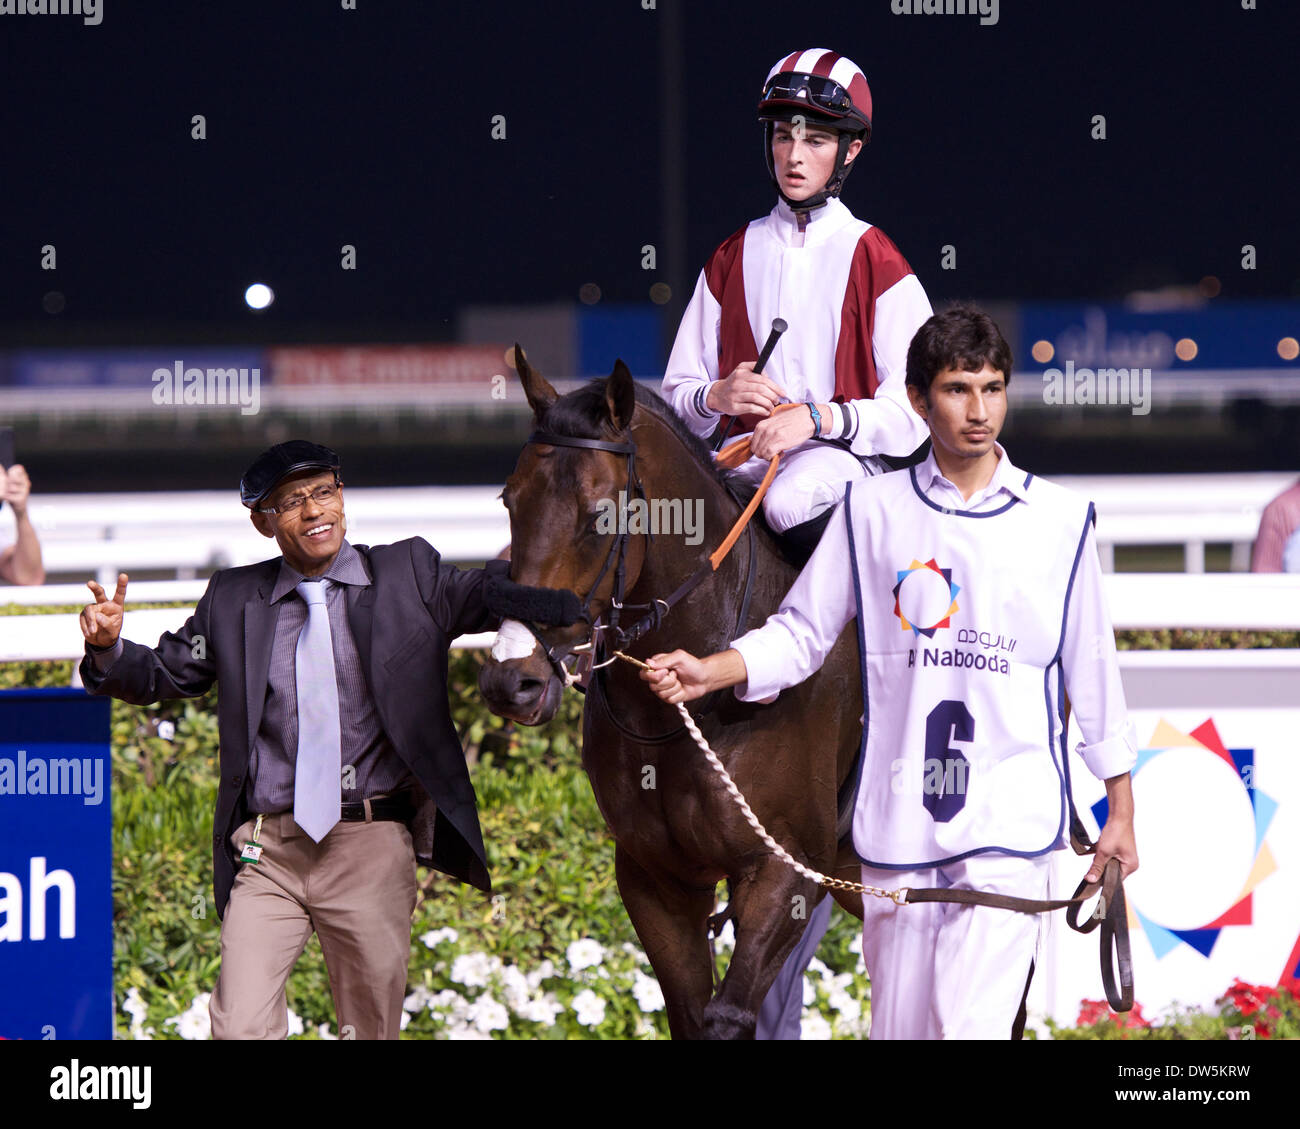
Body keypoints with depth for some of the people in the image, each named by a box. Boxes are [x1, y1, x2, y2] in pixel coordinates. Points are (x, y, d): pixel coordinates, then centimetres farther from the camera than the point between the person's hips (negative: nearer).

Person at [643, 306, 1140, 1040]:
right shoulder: (873, 512, 6)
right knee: (901, 1026, 8)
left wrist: (1121, 813, 10)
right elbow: (803, 633, 10)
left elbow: (1092, 670, 10)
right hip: (898, 813, 2)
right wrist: (708, 673, -7)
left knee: (973, 1023, -16)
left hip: (1009, 816, -2)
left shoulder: (1059, 523, 5)